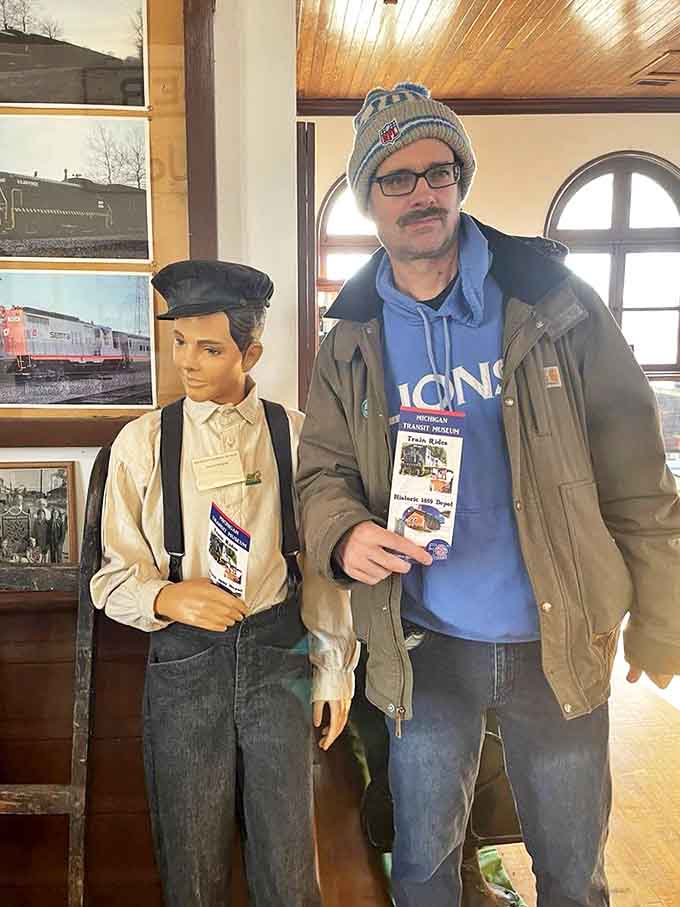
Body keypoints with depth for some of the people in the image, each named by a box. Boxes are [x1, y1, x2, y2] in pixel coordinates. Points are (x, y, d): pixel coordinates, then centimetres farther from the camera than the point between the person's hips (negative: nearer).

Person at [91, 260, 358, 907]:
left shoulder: (293, 435, -1)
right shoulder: (142, 442, -2)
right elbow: (114, 578, -1)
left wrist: (334, 671, 6)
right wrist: (166, 597, -22)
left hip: (280, 653, 0)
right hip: (184, 659, 0)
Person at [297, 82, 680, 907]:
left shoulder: (553, 305, -8)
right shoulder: (352, 345, -2)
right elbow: (322, 471, 3)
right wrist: (344, 535, -20)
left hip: (559, 647, -1)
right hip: (425, 648, 2)